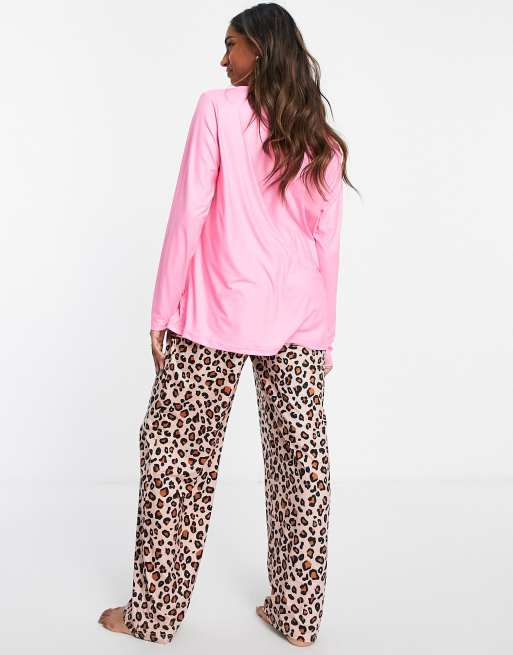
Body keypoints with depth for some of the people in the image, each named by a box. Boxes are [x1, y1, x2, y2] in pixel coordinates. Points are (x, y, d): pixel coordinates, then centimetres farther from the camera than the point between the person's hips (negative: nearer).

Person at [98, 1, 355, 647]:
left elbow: (189, 215, -8)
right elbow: (328, 245, 9)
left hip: (218, 308, -4)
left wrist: (162, 312, -3)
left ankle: (153, 612, 17)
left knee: (176, 451, 6)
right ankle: (298, 615, 20)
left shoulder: (218, 108, -2)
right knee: (302, 459, 8)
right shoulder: (322, 139, 11)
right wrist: (324, 336, 15)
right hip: (298, 320, 5)